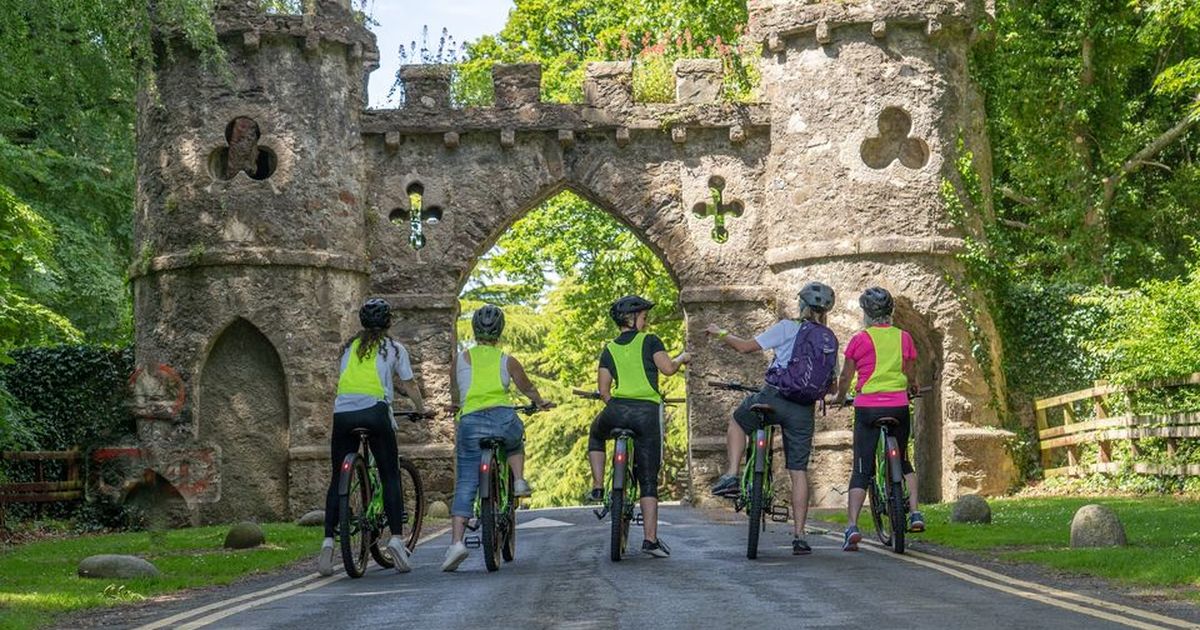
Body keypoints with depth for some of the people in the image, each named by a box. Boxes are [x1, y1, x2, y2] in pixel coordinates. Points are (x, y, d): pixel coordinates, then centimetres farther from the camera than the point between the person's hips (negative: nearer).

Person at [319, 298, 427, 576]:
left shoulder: (349, 346, 23)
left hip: (343, 412, 3)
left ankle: (328, 542, -3)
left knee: (338, 479, 7)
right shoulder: (394, 349, 14)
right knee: (390, 476, 3)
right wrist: (422, 410, 36)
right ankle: (395, 538, -8)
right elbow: (409, 386, 19)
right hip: (374, 412, -3)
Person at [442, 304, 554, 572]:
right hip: (503, 418, 0)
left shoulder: (461, 359, 13)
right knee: (514, 443, 37)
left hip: (470, 422, 0)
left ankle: (457, 540, -12)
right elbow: (527, 388, 28)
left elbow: (457, 394, 26)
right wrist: (541, 403, 49)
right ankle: (519, 481, 14)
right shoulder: (507, 361, 12)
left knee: (465, 485, 2)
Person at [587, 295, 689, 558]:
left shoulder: (609, 349, 15)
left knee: (596, 435, 37)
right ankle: (651, 539, 2)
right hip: (649, 411, -2)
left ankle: (598, 486, 21)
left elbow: (603, 390, 8)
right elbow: (667, 368, -6)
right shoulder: (650, 341, 6)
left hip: (617, 409, 2)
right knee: (649, 481, 5)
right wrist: (681, 358, 14)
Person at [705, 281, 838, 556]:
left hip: (774, 397, -3)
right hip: (805, 409, 3)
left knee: (737, 420, 27)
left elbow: (745, 346, -2)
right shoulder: (831, 340, 11)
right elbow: (830, 383, 17)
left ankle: (732, 475, 9)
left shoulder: (788, 327, -3)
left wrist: (720, 333, 14)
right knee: (799, 472, 7)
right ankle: (798, 536, 4)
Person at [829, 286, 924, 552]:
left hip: (867, 408, -2)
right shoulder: (904, 338, 3)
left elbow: (845, 377, 3)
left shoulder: (860, 340, -4)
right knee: (903, 462, 24)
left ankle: (852, 526, -11)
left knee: (861, 470, -1)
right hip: (898, 407, 3)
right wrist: (911, 389, 34)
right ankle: (915, 513, 14)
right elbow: (911, 376, 12)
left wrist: (839, 397, 23)